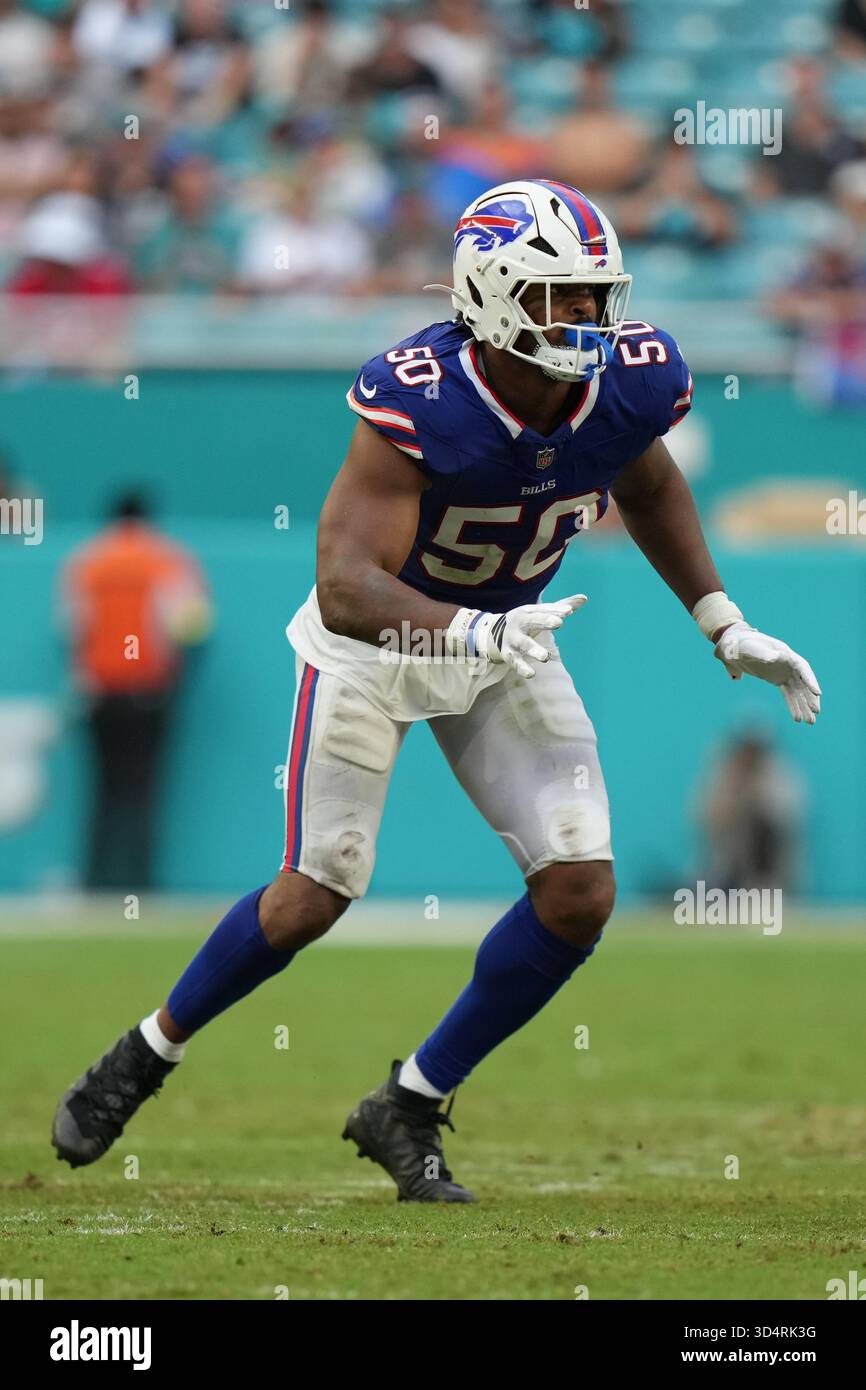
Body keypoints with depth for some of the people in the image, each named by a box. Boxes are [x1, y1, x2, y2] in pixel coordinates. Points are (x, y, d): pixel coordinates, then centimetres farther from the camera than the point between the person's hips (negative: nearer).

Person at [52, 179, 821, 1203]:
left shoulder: (634, 382, -19)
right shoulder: (418, 403, -35)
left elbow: (646, 483, 7)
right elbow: (347, 586, -39)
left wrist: (726, 628, 4)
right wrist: (473, 634, -55)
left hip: (504, 638, 5)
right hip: (372, 632, -5)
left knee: (580, 894, -7)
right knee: (318, 893, -5)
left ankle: (407, 1111, 10)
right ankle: (144, 1057, 22)